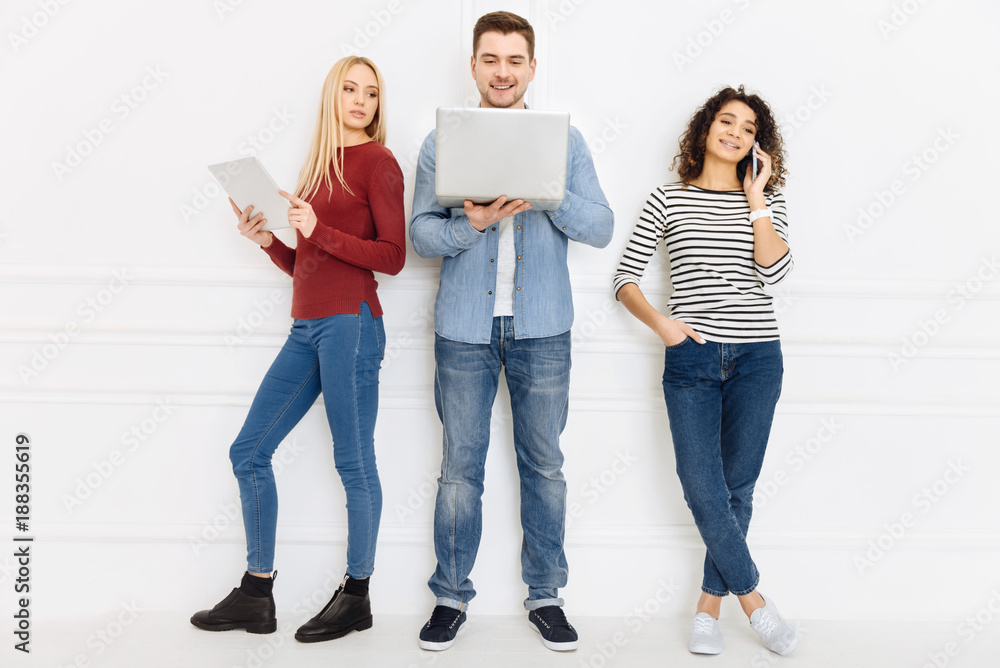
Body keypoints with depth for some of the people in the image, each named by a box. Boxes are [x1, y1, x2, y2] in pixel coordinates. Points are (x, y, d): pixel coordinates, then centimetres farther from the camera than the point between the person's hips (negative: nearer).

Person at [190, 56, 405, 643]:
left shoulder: (378, 161, -1)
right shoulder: (319, 168, 19)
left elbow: (394, 256, -9)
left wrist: (319, 232, -14)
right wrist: (267, 240, 3)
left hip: (350, 324, -8)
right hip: (307, 329, 8)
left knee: (354, 463, -1)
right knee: (249, 451, 8)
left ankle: (356, 596, 13)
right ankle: (257, 596, 17)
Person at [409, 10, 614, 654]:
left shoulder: (564, 139, 6)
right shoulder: (441, 142, 6)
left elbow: (601, 226, 0)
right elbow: (421, 232, 1)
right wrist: (473, 223, -18)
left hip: (542, 328, 1)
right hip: (465, 328, 0)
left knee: (545, 464, 8)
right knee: (460, 467, 5)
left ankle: (545, 594, 21)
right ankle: (452, 596, 18)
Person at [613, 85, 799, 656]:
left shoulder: (766, 202, 9)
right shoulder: (669, 200, 6)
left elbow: (777, 271, -8)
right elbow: (626, 277, 5)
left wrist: (755, 200, -6)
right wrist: (660, 322, -9)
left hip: (756, 358, 1)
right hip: (691, 357, -1)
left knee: (736, 485, 4)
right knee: (701, 484, -7)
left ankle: (711, 603, 17)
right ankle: (752, 598, 11)